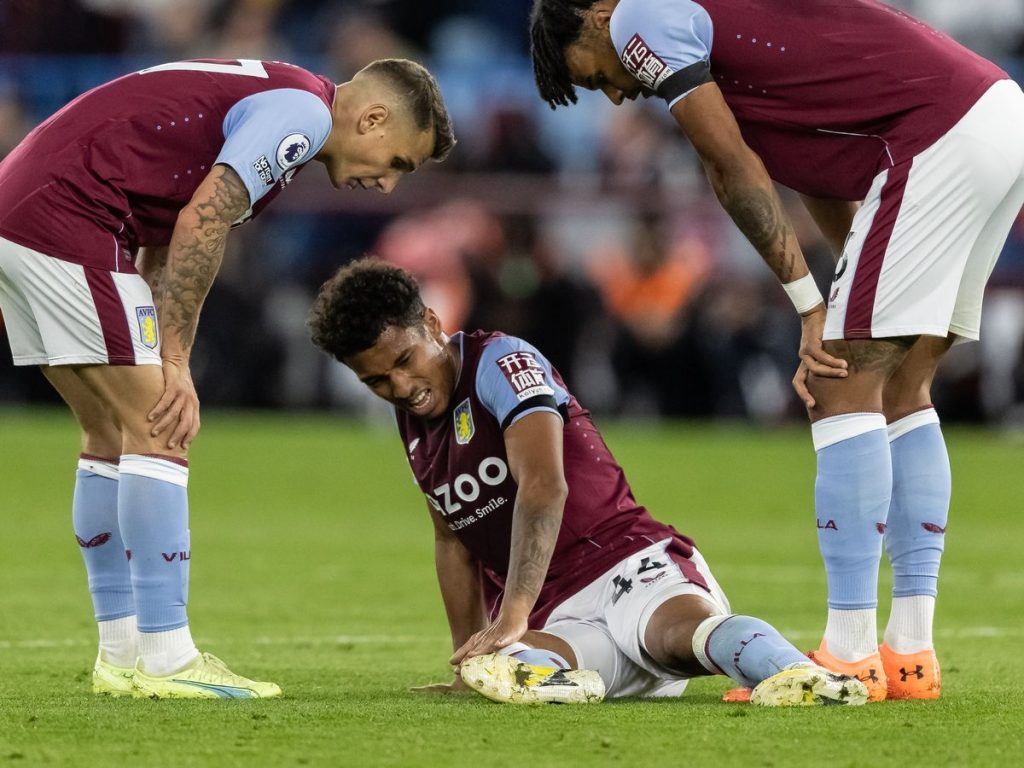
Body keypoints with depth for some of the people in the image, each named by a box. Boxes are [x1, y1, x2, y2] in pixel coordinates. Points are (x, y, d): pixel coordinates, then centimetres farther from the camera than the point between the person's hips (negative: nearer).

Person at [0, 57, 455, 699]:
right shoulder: (303, 110, -8)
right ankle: (164, 659, -8)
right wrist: (174, 364, -12)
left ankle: (123, 656, 17)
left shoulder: (272, 101, 23)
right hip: (63, 213, -11)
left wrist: (168, 364, 9)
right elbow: (199, 225, -17)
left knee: (115, 436, 14)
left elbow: (165, 254, 20)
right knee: (158, 431, -8)